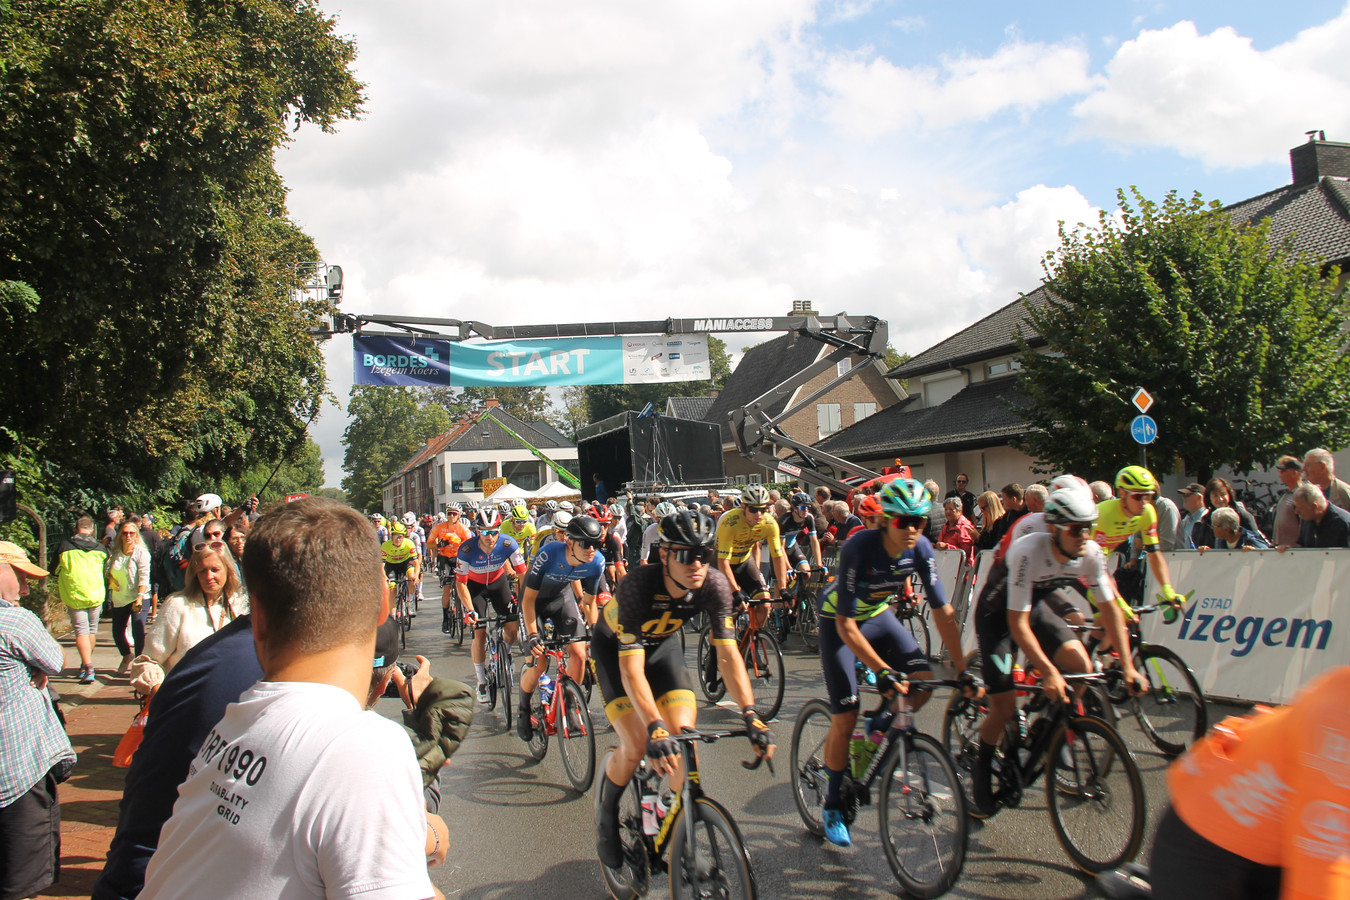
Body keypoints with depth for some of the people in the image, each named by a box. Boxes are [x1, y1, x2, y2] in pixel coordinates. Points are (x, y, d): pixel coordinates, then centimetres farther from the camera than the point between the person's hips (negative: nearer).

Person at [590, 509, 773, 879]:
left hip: (663, 644, 3)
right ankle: (606, 816, 12)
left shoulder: (715, 585, -27)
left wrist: (751, 716, -36)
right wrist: (654, 728, -52)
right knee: (636, 746, -18)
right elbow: (631, 667, -41)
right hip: (614, 648, -3)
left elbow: (728, 654, -25)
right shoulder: (638, 586, -38)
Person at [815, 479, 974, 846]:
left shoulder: (921, 549, -19)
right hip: (838, 621, -5)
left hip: (878, 615, 5)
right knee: (845, 718, -7)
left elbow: (943, 611, -12)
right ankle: (833, 805, 12)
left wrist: (963, 669, -15)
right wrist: (881, 670, -37)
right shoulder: (859, 548, -34)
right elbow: (846, 625, -31)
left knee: (923, 682, -16)